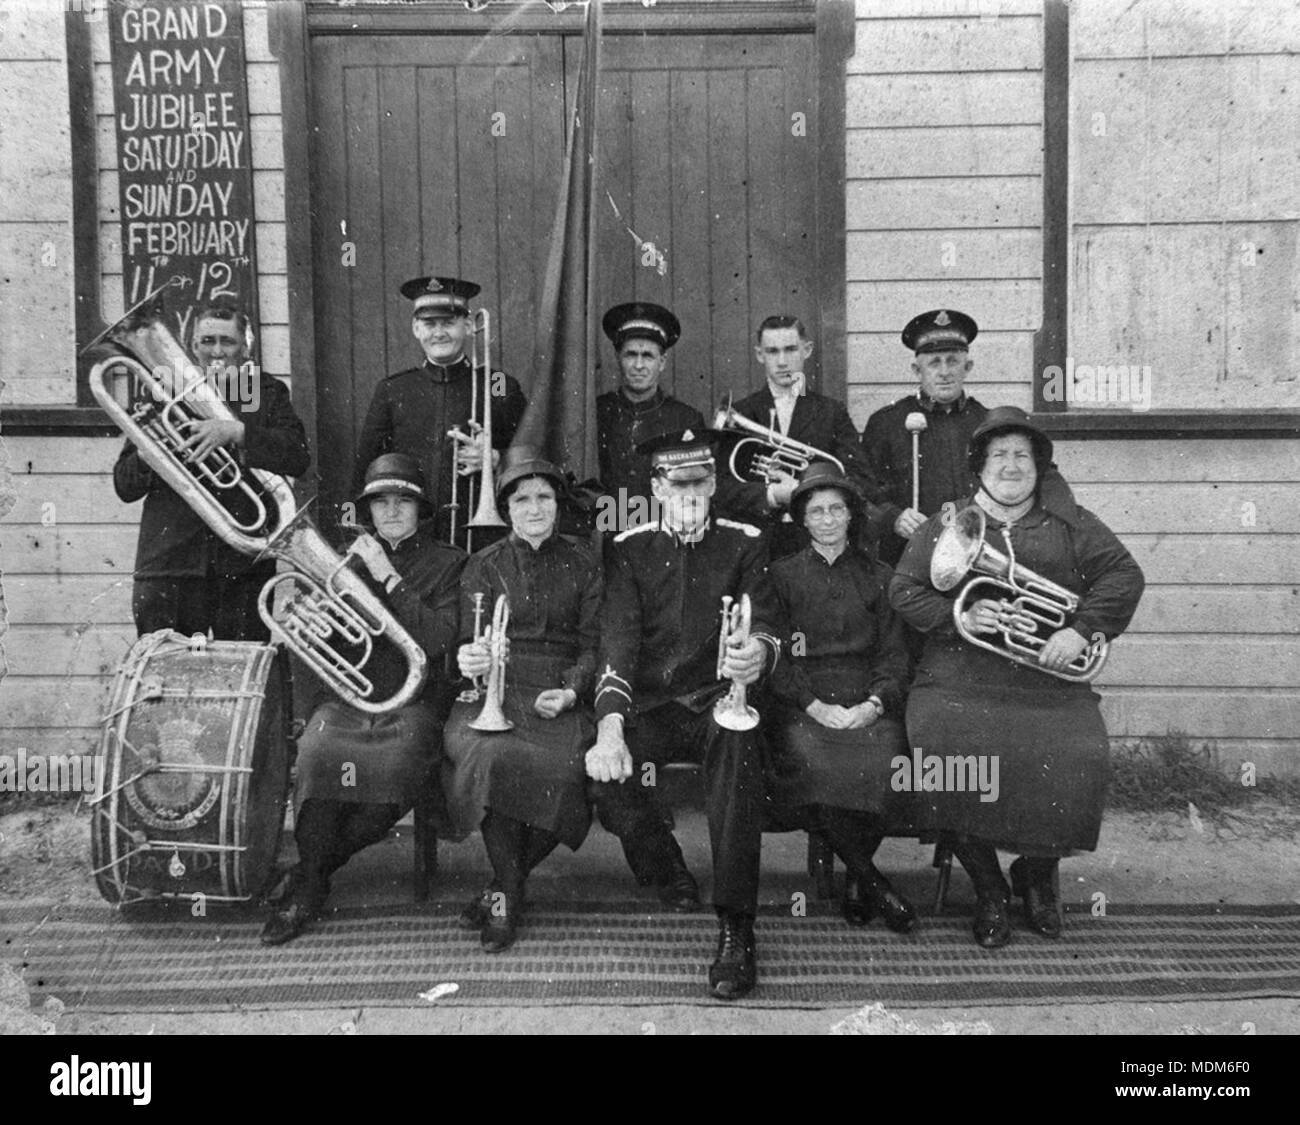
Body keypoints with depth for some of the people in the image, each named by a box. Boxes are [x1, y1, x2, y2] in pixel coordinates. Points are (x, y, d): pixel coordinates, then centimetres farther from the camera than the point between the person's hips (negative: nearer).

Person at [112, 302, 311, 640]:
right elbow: (123, 487, 9)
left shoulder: (267, 393, 10)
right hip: (169, 568, 1)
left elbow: (298, 456, -9)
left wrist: (235, 431, -20)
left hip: (245, 565, 0)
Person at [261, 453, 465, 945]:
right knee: (317, 753, -30)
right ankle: (308, 886, -12)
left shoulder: (448, 563, 8)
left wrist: (389, 579, -12)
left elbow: (436, 639, -7)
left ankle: (311, 874, -8)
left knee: (392, 769, -31)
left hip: (412, 704, -2)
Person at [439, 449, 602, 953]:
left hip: (561, 693, 0)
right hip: (496, 688, 0)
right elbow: (471, 641, 7)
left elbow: (593, 644, 9)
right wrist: (469, 660, -18)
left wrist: (571, 690, -10)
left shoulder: (582, 562, 12)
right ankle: (509, 893, -16)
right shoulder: (485, 566, 12)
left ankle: (502, 890, -9)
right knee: (490, 754, -33)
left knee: (565, 767, -30)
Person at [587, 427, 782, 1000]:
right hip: (649, 706, 1)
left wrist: (757, 652, -32)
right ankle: (669, 876, 1)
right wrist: (610, 727, -25)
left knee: (737, 741, -37)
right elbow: (617, 641, -7)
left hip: (717, 701, 0)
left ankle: (736, 928, -31)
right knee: (600, 775, -30)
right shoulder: (629, 549, 6)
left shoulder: (743, 544, 8)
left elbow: (765, 626, -4)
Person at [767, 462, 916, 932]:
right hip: (802, 704, -1)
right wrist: (814, 705, -10)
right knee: (812, 763, -34)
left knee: (885, 764, -32)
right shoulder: (782, 574, 14)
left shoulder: (879, 577, 17)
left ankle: (856, 883, -9)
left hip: (867, 704, 1)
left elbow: (895, 656, 11)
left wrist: (874, 704, -9)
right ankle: (872, 883, -17)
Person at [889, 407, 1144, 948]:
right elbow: (904, 590, 5)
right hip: (960, 680, 0)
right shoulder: (945, 527, 12)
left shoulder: (1070, 524, 14)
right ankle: (988, 890, -3)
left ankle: (1038, 873, 9)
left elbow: (1124, 574, 6)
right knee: (946, 753, -29)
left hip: (1050, 683, 1)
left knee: (1080, 759, -26)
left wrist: (1081, 630, -9)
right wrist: (958, 617, -12)